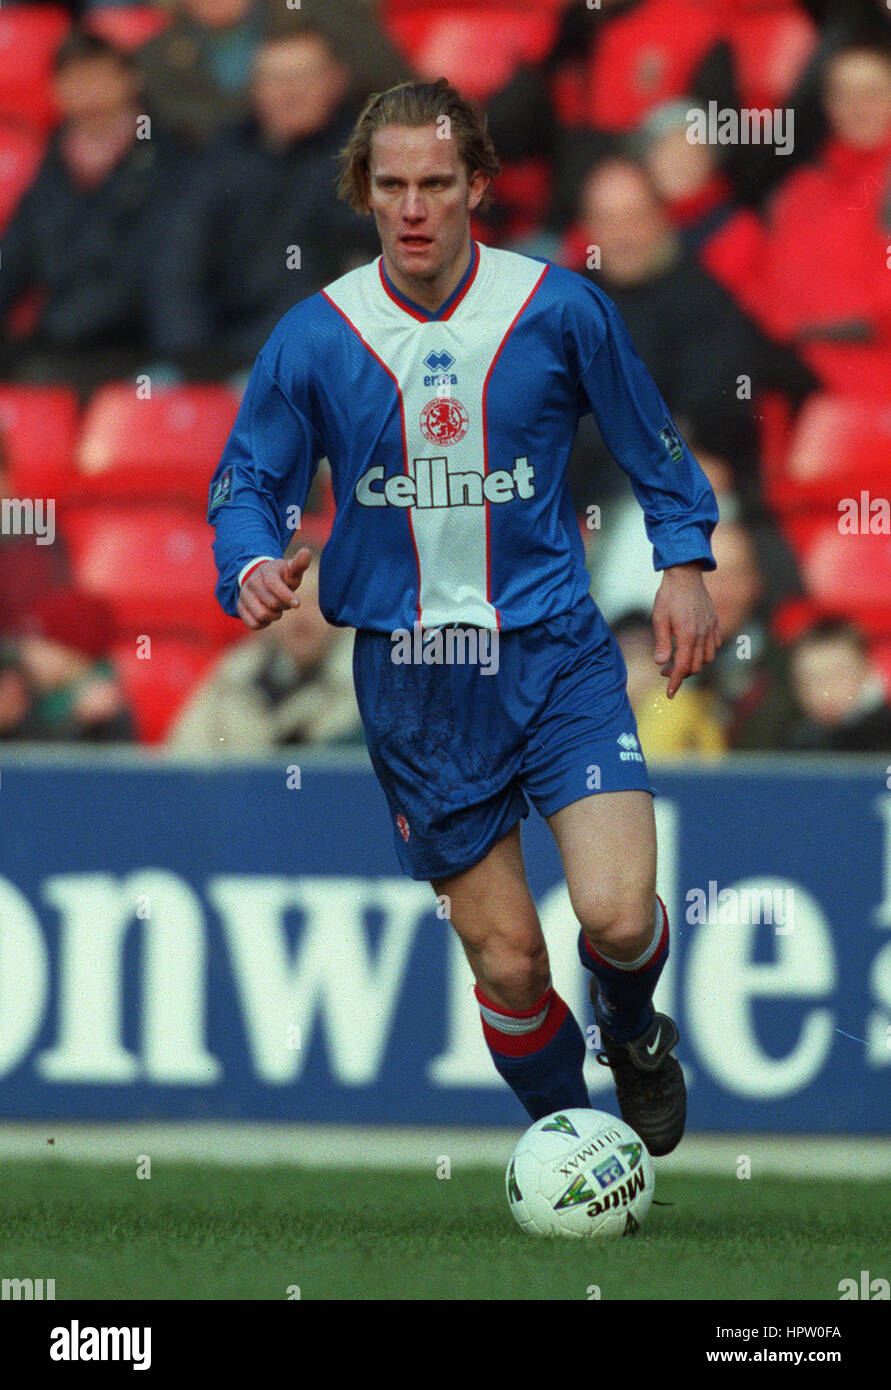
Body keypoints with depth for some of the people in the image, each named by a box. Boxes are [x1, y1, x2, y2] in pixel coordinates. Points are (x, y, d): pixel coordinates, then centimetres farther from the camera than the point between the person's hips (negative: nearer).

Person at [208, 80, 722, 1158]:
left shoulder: (559, 309, -4)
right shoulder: (313, 338, -4)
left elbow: (650, 441, 11)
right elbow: (247, 483, 4)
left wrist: (684, 561, 3)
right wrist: (252, 565, -16)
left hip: (553, 652, -1)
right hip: (410, 681, 1)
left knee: (618, 916, -17)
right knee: (506, 962, 2)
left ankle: (633, 1032, 18)